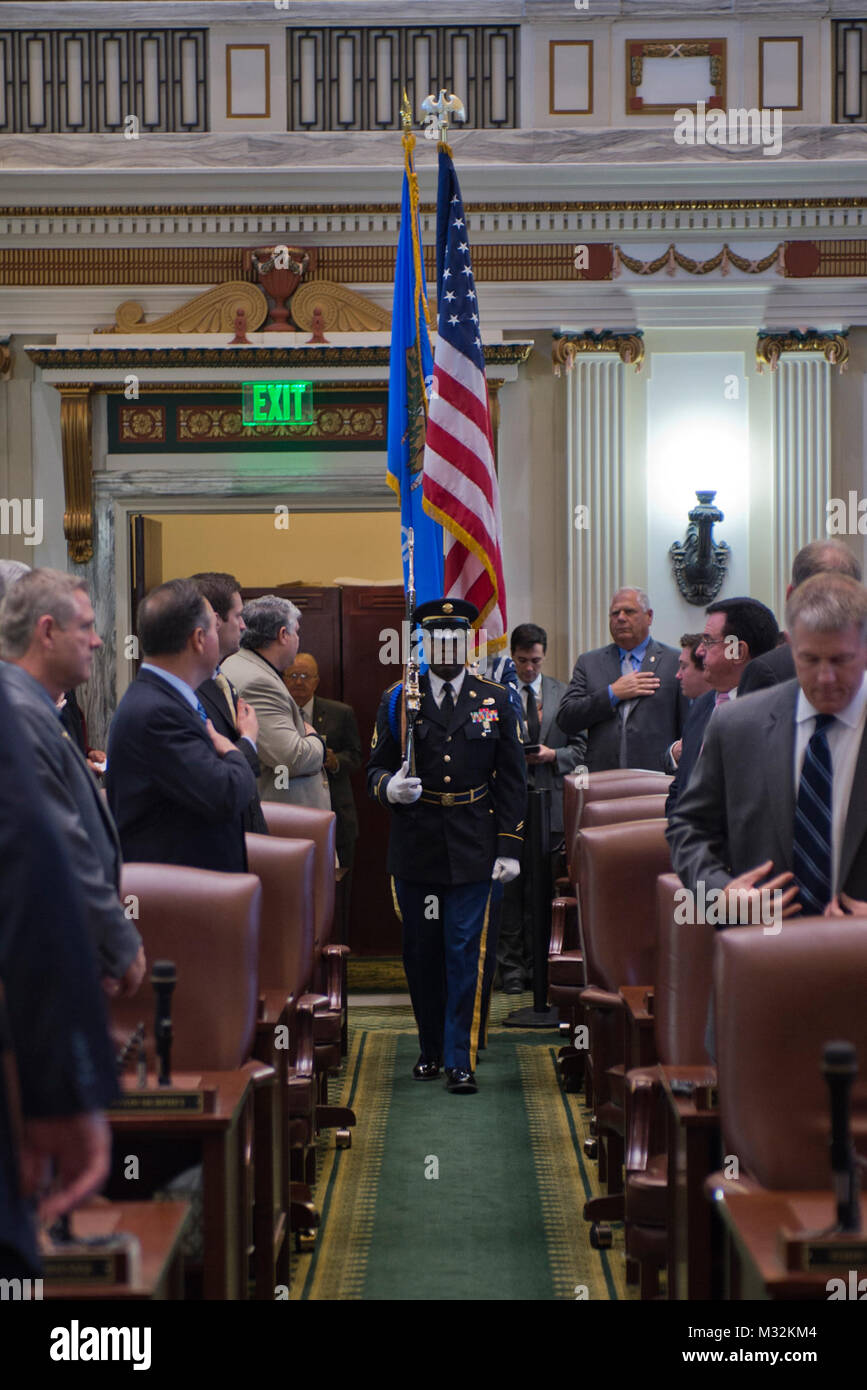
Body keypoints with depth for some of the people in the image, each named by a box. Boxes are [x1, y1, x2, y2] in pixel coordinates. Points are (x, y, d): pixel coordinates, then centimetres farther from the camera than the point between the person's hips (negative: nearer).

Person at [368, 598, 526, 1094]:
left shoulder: (496, 700, 6)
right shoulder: (397, 700, 6)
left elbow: (512, 779, 6)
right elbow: (376, 769, 9)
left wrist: (509, 848, 0)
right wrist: (390, 787, -16)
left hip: (473, 850, -1)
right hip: (415, 849, 1)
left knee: (466, 952, -4)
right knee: (421, 954, 8)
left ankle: (461, 1060, 1)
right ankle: (431, 1049, 24)